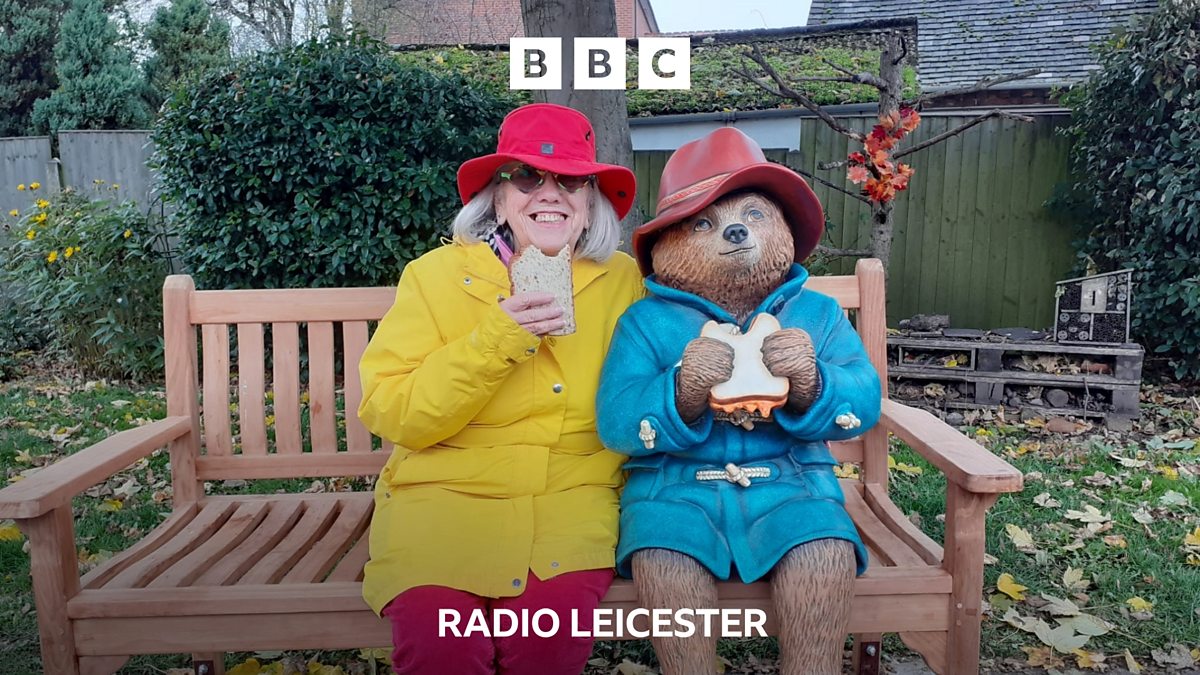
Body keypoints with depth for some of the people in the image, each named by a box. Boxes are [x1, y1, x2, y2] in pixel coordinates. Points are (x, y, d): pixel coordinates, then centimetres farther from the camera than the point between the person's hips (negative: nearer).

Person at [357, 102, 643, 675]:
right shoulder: (436, 274, 0)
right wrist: (493, 341, -16)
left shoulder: (623, 280, 5)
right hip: (442, 491, -1)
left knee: (552, 625, -25)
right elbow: (389, 414, -7)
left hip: (573, 496, 1)